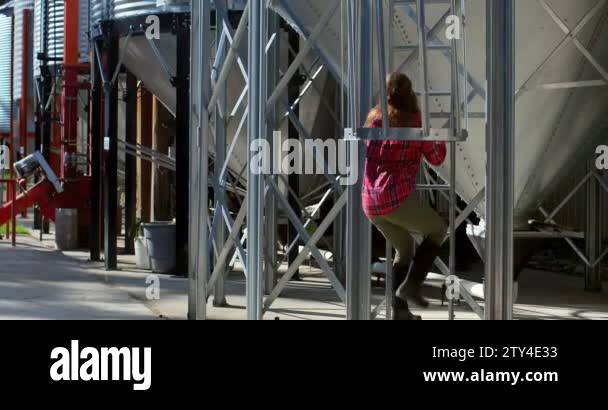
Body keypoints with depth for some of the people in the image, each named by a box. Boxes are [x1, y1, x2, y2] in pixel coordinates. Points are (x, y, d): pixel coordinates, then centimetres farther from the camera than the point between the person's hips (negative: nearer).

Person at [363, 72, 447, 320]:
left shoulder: (375, 119, 10)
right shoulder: (417, 123, -3)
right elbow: (436, 159, 9)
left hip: (371, 202, 6)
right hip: (397, 198, -6)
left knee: (405, 248, 26)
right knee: (438, 230, 20)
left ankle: (399, 310, 18)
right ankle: (410, 285, 5)